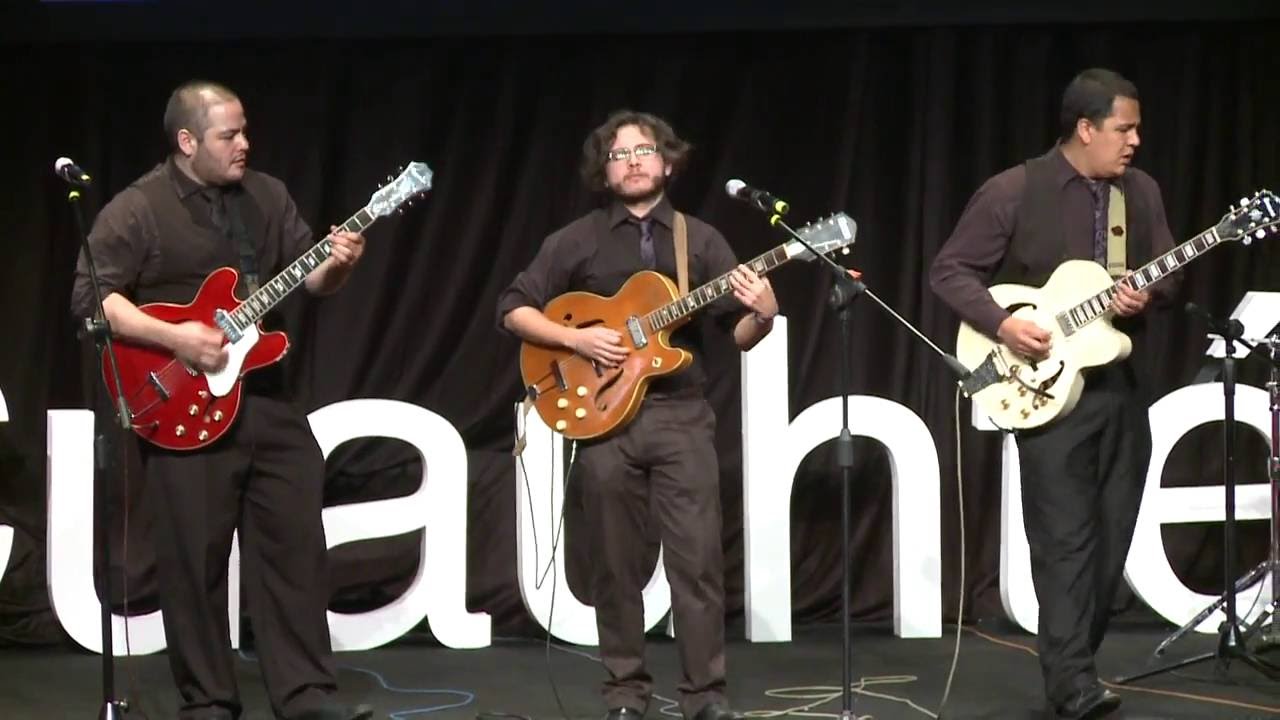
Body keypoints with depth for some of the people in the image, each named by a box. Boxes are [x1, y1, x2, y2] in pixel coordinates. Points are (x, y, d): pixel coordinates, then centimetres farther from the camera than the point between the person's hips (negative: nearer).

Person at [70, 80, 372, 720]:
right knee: (195, 556, 0)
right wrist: (173, 338, -21)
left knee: (294, 542, 4)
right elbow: (91, 296, -13)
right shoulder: (136, 210, -9)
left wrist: (336, 267, -12)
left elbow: (306, 278, 11)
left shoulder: (267, 196, 9)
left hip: (266, 398, 5)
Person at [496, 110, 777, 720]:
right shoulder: (576, 241, 6)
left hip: (682, 412, 0)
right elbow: (513, 309, 4)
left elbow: (738, 337, 6)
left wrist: (763, 315, -16)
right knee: (616, 565, 4)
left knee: (698, 558, -5)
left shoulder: (700, 240, 9)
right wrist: (577, 338, -10)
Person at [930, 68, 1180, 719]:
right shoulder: (1012, 193, -8)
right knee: (1065, 536, -11)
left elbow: (1168, 269, 12)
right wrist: (1002, 325, -18)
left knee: (1111, 537, 8)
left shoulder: (1141, 192, 8)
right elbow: (949, 270, -6)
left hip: (1121, 382, 6)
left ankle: (1073, 663, 20)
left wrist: (1146, 294, -11)